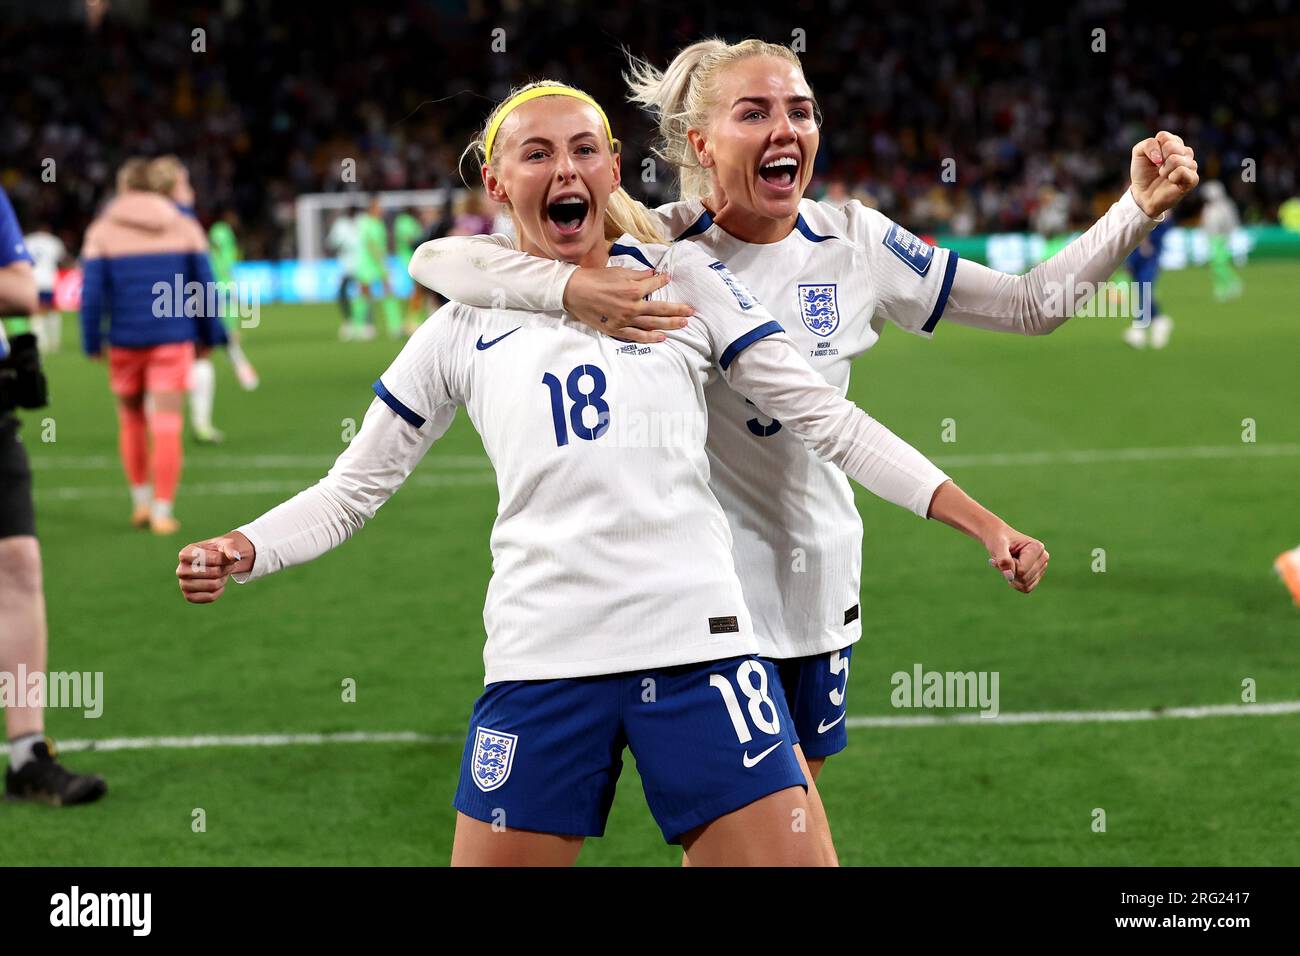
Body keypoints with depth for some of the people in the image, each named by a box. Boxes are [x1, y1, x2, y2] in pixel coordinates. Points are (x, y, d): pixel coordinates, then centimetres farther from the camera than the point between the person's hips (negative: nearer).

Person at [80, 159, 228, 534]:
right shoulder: (184, 226, 5)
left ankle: (141, 500, 18)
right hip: (174, 337, 0)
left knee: (131, 418, 18)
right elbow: (204, 285, 4)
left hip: (125, 338, 0)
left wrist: (92, 343, 0)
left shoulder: (102, 230, 1)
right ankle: (162, 512, -5)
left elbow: (92, 291, -5)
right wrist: (209, 335, 10)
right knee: (166, 423, -1)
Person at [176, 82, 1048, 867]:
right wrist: (240, 553, -3)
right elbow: (354, 489, 16)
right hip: (541, 665, 1)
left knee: (789, 852, -7)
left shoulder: (684, 280, 9)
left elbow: (827, 417, 9)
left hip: (699, 645, 0)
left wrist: (983, 524, 2)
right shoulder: (466, 330, 12)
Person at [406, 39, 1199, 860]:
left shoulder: (853, 243, -2)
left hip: (818, 582, 4)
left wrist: (1139, 209, -9)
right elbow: (439, 261, -22)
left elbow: (1032, 304, 3)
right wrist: (573, 287, -40)